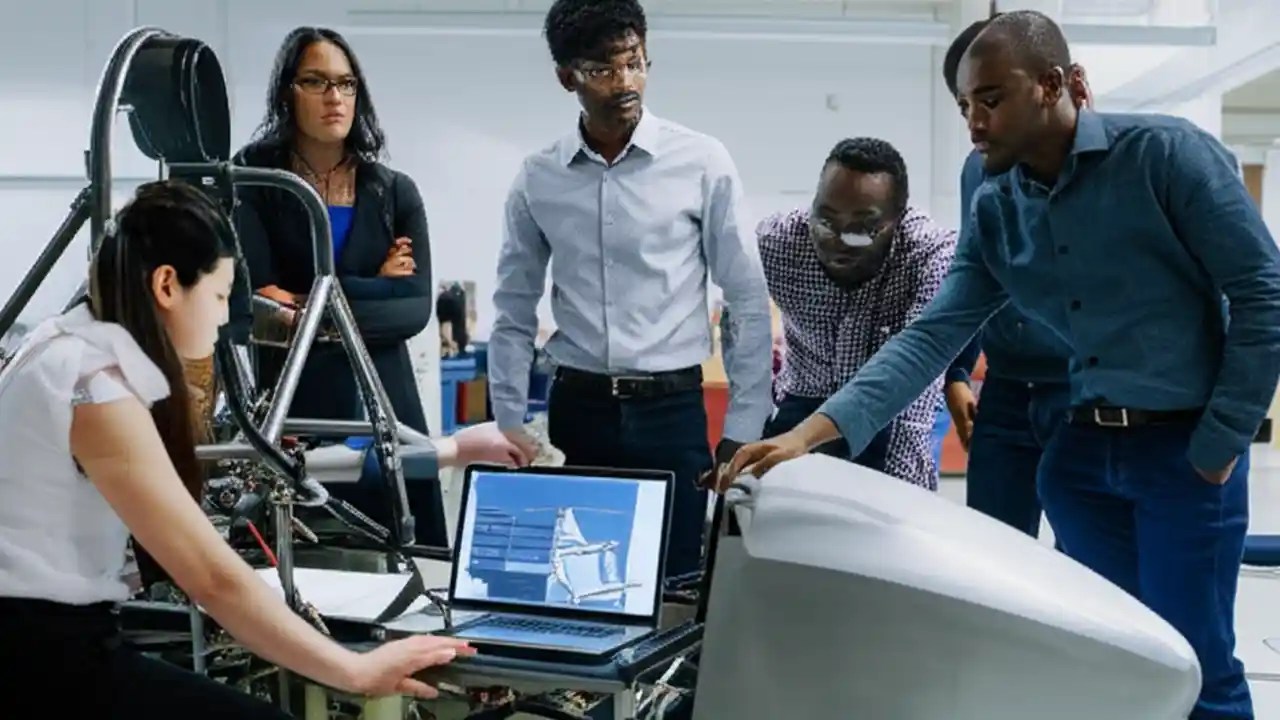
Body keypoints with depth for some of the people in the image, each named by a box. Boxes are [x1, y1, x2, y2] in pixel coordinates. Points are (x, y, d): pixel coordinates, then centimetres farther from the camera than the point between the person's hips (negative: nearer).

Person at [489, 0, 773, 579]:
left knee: (673, 585, 4)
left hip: (672, 410, -2)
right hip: (575, 409, 2)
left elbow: (748, 300, -2)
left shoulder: (701, 163, -5)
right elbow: (514, 312, 9)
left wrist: (742, 427, -4)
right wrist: (510, 424, 4)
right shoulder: (538, 178, 2)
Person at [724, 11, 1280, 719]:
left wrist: (1219, 444, -11)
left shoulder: (1164, 151, -12)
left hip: (1184, 447, -5)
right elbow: (931, 337, -4)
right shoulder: (993, 211, 3)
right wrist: (811, 432, -15)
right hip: (1080, 449, 5)